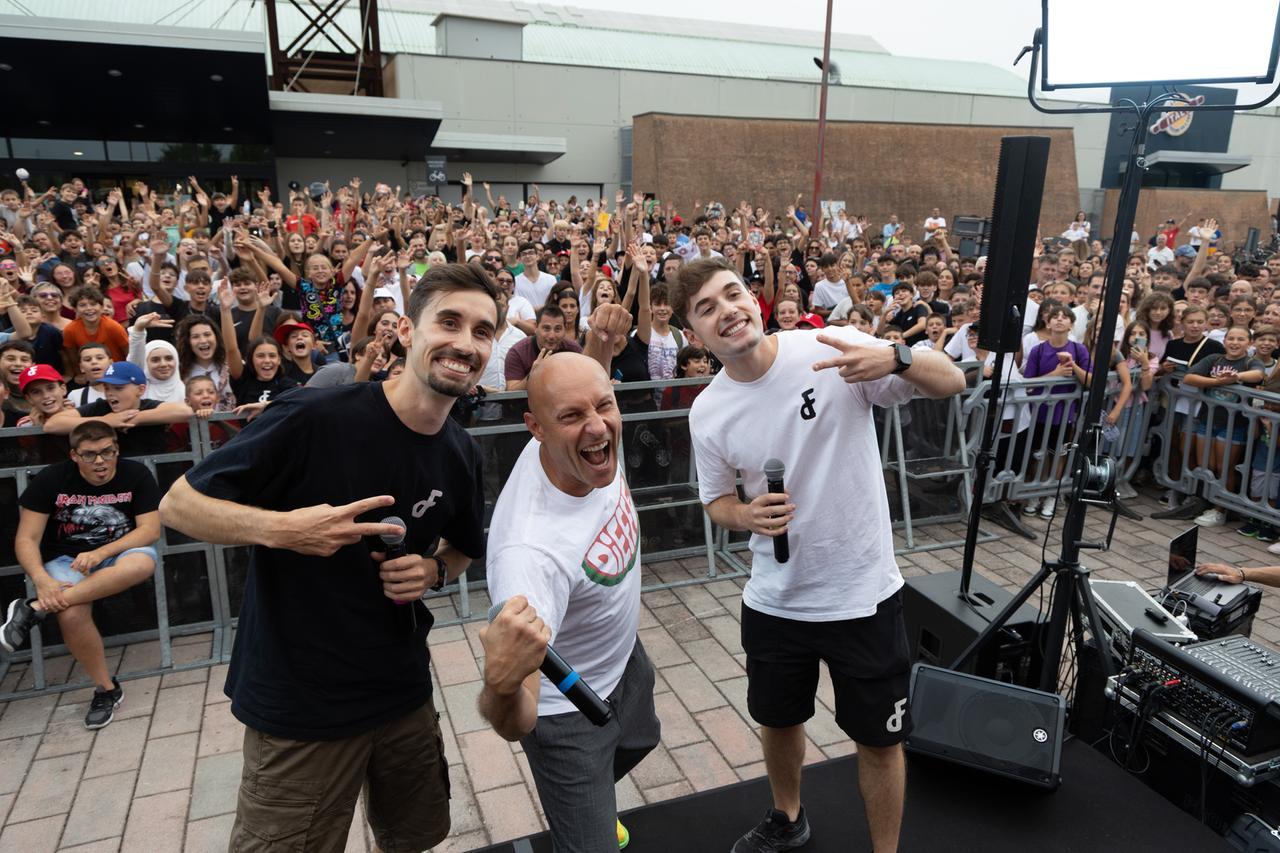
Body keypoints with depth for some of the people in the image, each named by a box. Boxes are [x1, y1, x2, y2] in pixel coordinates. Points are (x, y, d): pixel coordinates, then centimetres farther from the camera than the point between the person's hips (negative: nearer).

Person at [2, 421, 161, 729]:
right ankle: (106, 688, -10)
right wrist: (42, 580, -27)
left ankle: (34, 610, -29)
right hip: (66, 560, 0)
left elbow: (150, 529, -11)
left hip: (120, 553, 0)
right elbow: (27, 539, -9)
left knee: (143, 564, -38)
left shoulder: (136, 474, -9)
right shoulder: (50, 479, -8)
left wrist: (101, 553, -25)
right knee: (71, 616, -33)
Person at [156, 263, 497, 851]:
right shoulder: (312, 419, -22)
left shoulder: (461, 455, -3)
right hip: (298, 703, -5)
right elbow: (179, 504, -12)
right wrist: (281, 527, -29)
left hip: (405, 692, 6)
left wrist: (434, 571, -7)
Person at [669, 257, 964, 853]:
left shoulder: (832, 350, -17)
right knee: (778, 720, 25)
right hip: (773, 598, 3)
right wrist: (745, 515, -16)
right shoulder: (708, 413, -7)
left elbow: (952, 383, -12)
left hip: (863, 594, -3)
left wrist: (895, 359, -34)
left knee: (879, 737, 14)